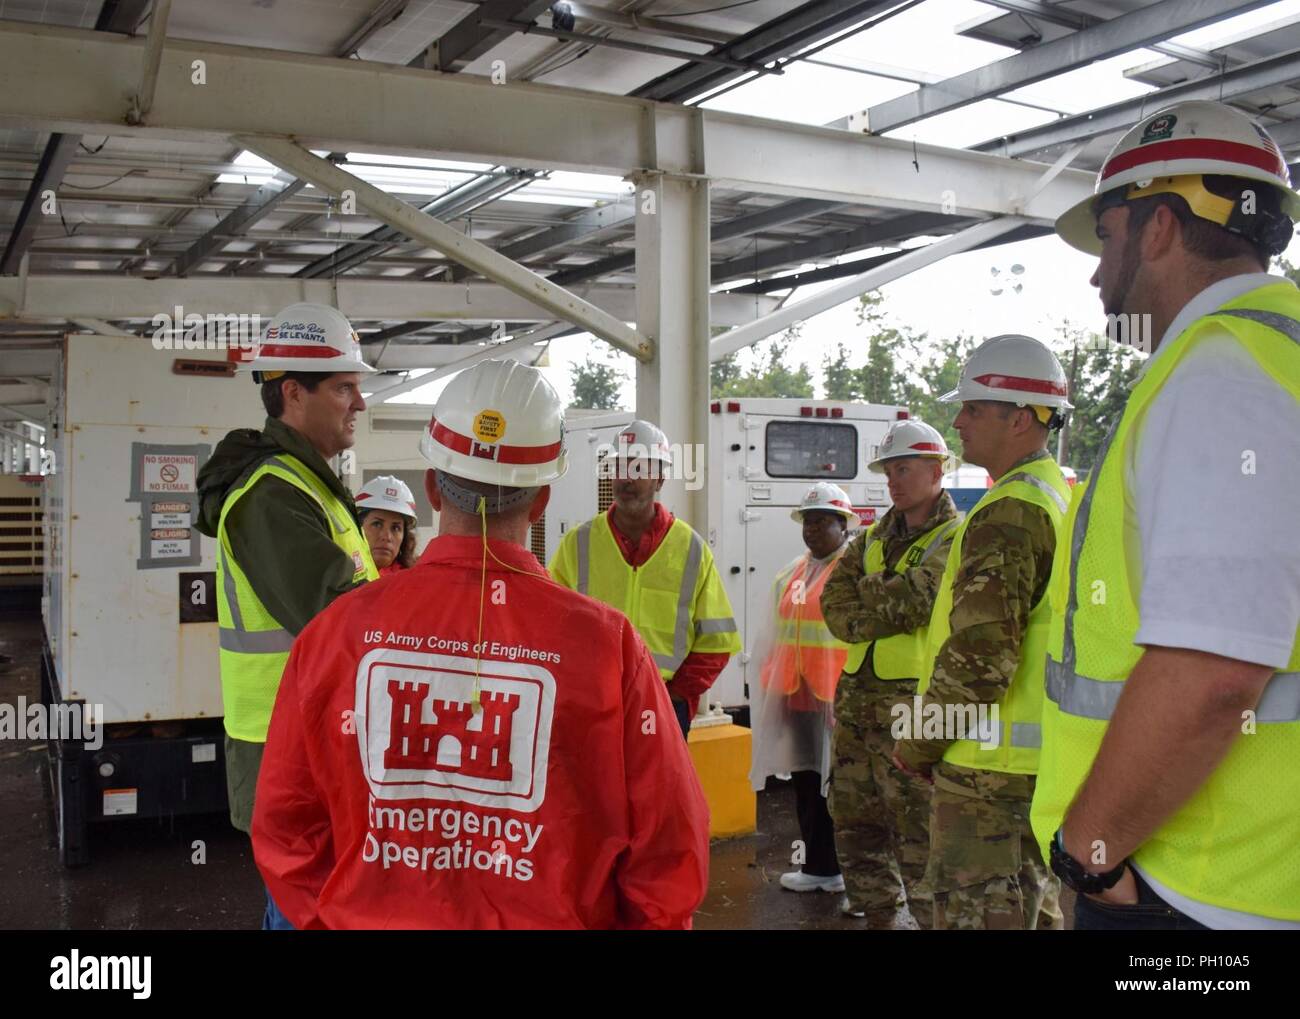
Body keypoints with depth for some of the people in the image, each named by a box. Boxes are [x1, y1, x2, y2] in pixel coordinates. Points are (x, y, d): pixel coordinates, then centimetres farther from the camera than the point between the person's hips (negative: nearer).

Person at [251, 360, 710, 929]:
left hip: (371, 918, 1)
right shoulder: (607, 642, -18)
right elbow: (668, 853, -11)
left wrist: (335, 918, 11)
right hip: (552, 917, -1)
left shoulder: (338, 630, -13)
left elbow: (285, 827, -4)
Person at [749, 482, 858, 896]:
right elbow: (774, 640, 21)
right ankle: (817, 867, 26)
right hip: (797, 699, 7)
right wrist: (772, 689, 18)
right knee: (807, 783, 14)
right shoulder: (790, 576, 16)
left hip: (839, 700, -7)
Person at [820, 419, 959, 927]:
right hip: (855, 695, 7)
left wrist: (865, 590, -4)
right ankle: (875, 912, 26)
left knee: (918, 827, -6)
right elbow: (834, 602, 7)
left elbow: (914, 599, -20)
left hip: (912, 700, -7)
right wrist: (888, 612, -9)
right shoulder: (873, 537, 17)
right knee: (855, 818, 14)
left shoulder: (957, 540, -5)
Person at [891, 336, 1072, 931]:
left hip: (992, 770, -10)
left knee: (978, 914, -3)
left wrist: (919, 743, -11)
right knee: (1036, 910, 20)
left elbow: (978, 654, -25)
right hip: (1046, 763, 11)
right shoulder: (1063, 498, 15)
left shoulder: (1009, 513, -18)